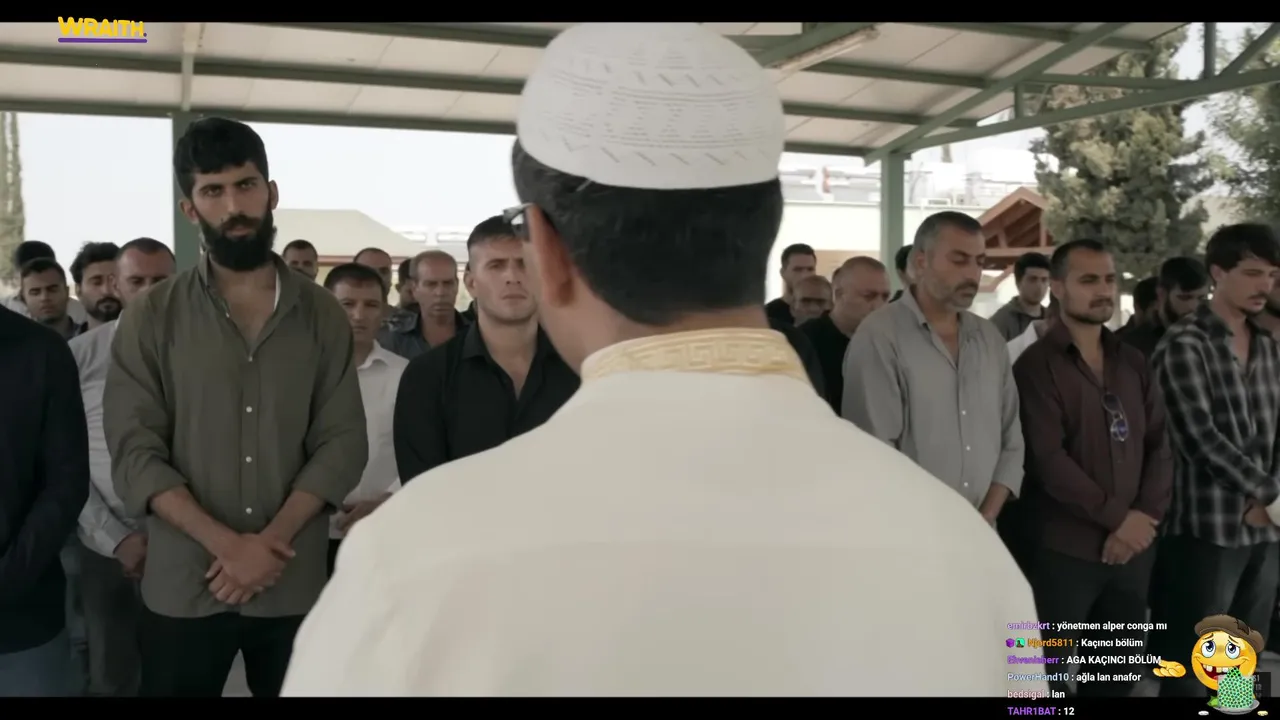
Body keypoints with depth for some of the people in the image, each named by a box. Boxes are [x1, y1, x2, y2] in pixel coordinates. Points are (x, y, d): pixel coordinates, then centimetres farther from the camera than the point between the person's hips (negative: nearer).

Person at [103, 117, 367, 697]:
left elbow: (342, 443, -2)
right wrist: (227, 544, -16)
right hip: (183, 589, -1)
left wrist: (273, 541, -14)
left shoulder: (322, 315, 2)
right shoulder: (150, 318, 0)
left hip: (295, 586, 1)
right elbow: (134, 454, -6)